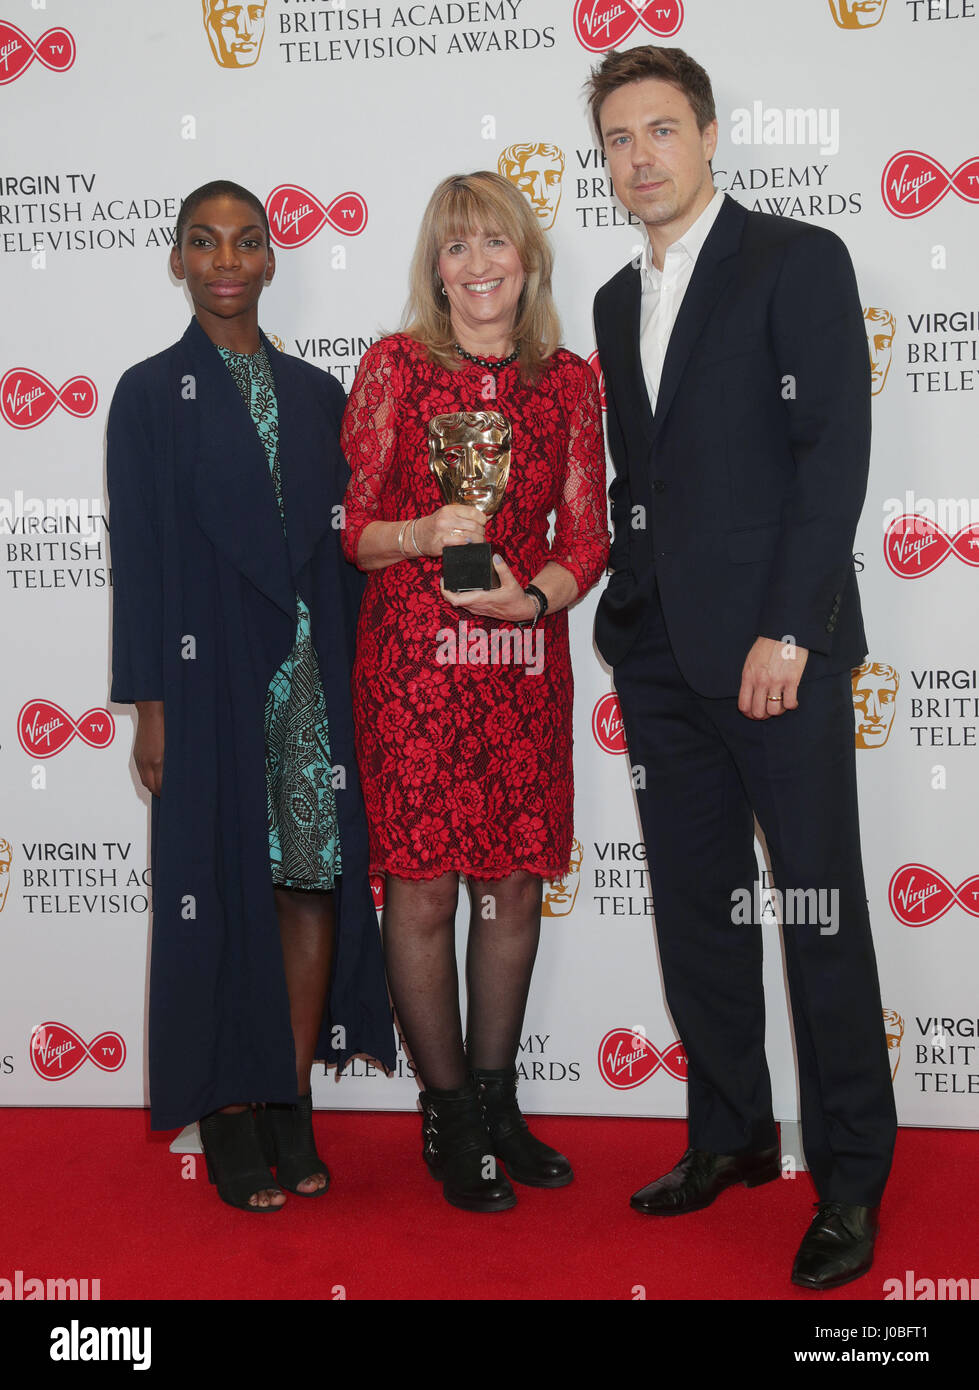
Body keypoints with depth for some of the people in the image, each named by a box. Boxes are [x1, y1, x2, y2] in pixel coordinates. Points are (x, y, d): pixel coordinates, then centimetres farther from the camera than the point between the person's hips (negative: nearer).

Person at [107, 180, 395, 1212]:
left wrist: (350, 677, 7)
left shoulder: (316, 392, 13)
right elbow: (138, 554, -2)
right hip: (213, 671, -3)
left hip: (315, 670, 4)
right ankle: (229, 1118, 14)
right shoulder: (152, 394, 2)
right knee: (221, 885, 2)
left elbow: (342, 543, 12)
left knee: (317, 879, 4)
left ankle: (291, 1106, 18)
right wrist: (149, 703, -7)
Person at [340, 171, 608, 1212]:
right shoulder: (393, 366, 3)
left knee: (516, 886, 8)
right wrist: (424, 533, -16)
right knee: (422, 890, -1)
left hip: (526, 663, 3)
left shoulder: (569, 382, 9)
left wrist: (532, 597, -10)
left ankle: (497, 1103, 25)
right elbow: (349, 527, 3)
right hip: (412, 659, -2)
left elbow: (586, 537, 9)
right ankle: (449, 1117, 17)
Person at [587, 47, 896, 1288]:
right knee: (693, 908, 11)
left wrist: (787, 631, -15)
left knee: (820, 910, -1)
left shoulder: (797, 259, -1)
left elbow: (835, 452, -10)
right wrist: (627, 616, 9)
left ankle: (851, 1180, 11)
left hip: (775, 648, -6)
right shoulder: (618, 301, 19)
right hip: (660, 656, 7)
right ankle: (731, 1137, 25)